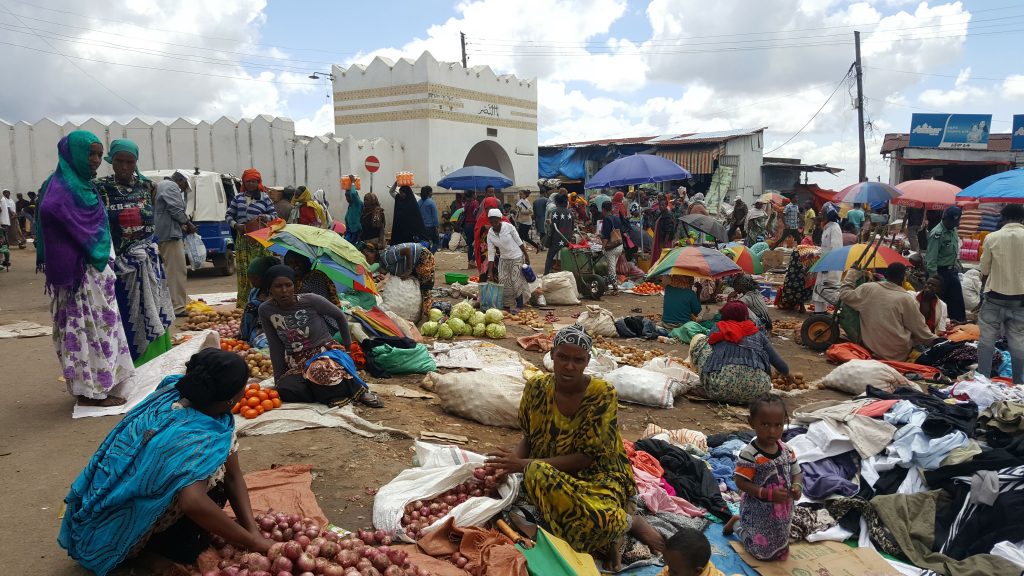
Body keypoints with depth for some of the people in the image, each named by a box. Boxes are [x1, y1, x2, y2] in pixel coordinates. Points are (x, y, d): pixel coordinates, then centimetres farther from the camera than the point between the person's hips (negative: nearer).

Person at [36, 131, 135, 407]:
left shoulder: (85, 185, 14)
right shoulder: (61, 186, -12)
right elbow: (48, 210, -28)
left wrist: (106, 261, 5)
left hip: (97, 269, 9)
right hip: (79, 271, -9)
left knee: (98, 326, 13)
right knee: (85, 327, -3)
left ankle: (100, 382, 23)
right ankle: (91, 390, 5)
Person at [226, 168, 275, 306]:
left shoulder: (265, 198, 9)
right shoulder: (237, 198, 15)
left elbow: (274, 214, 11)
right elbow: (228, 215, 16)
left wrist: (266, 217, -11)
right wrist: (236, 225, -3)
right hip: (242, 239, 2)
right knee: (243, 270, -2)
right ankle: (243, 302, 2)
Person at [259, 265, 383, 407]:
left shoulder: (311, 300, -14)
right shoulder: (266, 310, -5)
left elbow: (340, 316, 4)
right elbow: (275, 347, 4)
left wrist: (347, 343, 14)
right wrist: (278, 378, 5)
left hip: (326, 352, -3)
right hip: (297, 362, 3)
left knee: (320, 371, -39)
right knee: (284, 390, -29)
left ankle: (359, 391, -13)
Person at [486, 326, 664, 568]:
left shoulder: (603, 394, -16)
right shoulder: (537, 388, -4)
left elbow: (585, 458, -17)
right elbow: (528, 438, 8)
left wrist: (526, 465, -23)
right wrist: (511, 461, -15)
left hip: (596, 476, -3)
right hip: (550, 476, 3)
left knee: (598, 520, -38)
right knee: (538, 475, -35)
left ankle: (629, 522, 1)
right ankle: (608, 532, -13)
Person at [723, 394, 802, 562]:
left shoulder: (787, 451, -7)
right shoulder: (749, 454, -25)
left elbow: (796, 473, 5)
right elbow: (741, 483, -22)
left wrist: (797, 486, -18)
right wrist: (768, 494, -29)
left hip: (782, 511, 6)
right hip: (758, 512, -6)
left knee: (779, 549, 21)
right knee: (761, 551, 8)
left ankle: (740, 523, 38)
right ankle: (737, 523, 32)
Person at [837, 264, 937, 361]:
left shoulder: (867, 288, -6)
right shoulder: (907, 299, -12)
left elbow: (844, 295, 8)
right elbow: (921, 331, -4)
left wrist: (853, 273, 16)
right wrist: (936, 340, 13)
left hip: (869, 348, 4)